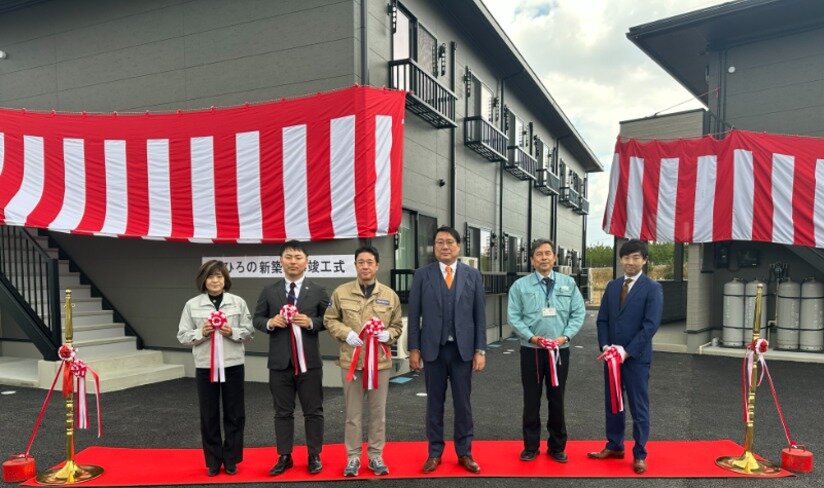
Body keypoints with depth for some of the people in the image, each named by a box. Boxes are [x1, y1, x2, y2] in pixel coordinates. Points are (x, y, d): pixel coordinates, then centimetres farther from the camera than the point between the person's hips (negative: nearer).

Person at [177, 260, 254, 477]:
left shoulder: (238, 302, 1)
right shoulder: (192, 305, 1)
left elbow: (249, 332, 2)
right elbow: (182, 336, 3)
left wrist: (232, 332, -16)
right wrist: (201, 332, -15)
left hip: (233, 366, 0)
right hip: (205, 367, 0)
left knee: (234, 415, 8)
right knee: (209, 416, 9)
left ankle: (231, 459, 23)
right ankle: (213, 461, 24)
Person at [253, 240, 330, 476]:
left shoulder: (318, 291, 1)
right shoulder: (269, 292, 6)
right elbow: (257, 320, 8)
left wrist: (311, 322, -16)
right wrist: (270, 322, -13)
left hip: (309, 361, -1)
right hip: (280, 362, 1)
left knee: (313, 411, 8)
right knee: (283, 412, 12)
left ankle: (314, 456, 21)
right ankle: (284, 456, 25)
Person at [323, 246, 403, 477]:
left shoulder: (390, 295, 2)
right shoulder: (341, 292, -1)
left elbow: (397, 325, 10)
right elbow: (329, 320, 6)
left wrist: (388, 334, -11)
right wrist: (346, 333, -11)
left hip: (380, 361, 1)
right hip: (351, 360, -1)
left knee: (378, 412, 10)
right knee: (352, 412, 9)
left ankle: (376, 455, 25)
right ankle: (353, 457, 22)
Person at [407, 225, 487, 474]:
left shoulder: (472, 275, 3)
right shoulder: (422, 274, 1)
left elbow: (480, 315, 2)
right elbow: (414, 314, 0)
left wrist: (480, 350, -2)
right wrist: (413, 349, -3)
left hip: (463, 349, 1)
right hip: (433, 349, 0)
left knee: (463, 403, 10)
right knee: (435, 402, 10)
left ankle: (464, 453, 24)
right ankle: (435, 453, 24)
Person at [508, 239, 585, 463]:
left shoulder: (569, 283, 3)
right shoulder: (520, 285, -2)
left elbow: (578, 313, 1)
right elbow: (514, 316, -4)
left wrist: (565, 336, -12)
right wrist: (531, 337, -16)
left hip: (560, 350, 1)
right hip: (531, 350, -1)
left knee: (557, 399, 11)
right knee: (531, 400, 7)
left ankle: (557, 446, 26)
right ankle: (531, 446, 22)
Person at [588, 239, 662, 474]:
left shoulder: (652, 288, -6)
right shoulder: (612, 286, 10)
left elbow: (651, 325, -13)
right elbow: (602, 319, 9)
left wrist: (626, 351, -17)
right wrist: (605, 346, -6)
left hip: (636, 357, -5)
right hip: (611, 355, 5)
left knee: (638, 407, 5)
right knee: (612, 403, 13)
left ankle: (639, 454, 17)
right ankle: (614, 446, 27)